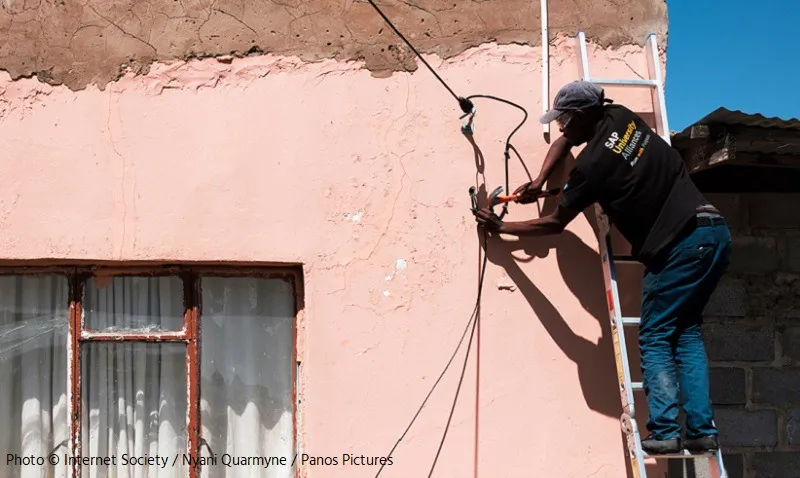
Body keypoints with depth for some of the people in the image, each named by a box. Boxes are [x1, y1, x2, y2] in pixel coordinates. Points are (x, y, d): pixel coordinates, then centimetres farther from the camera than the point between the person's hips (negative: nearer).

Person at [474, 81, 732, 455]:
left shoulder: (592, 165, -10)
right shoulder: (621, 117, 12)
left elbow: (555, 224, 3)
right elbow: (565, 142, 30)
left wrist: (500, 228, 14)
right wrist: (540, 182, 18)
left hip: (680, 245, -8)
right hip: (714, 232, 8)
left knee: (655, 339, 0)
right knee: (686, 334, 11)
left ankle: (664, 432, -8)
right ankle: (702, 431, 5)